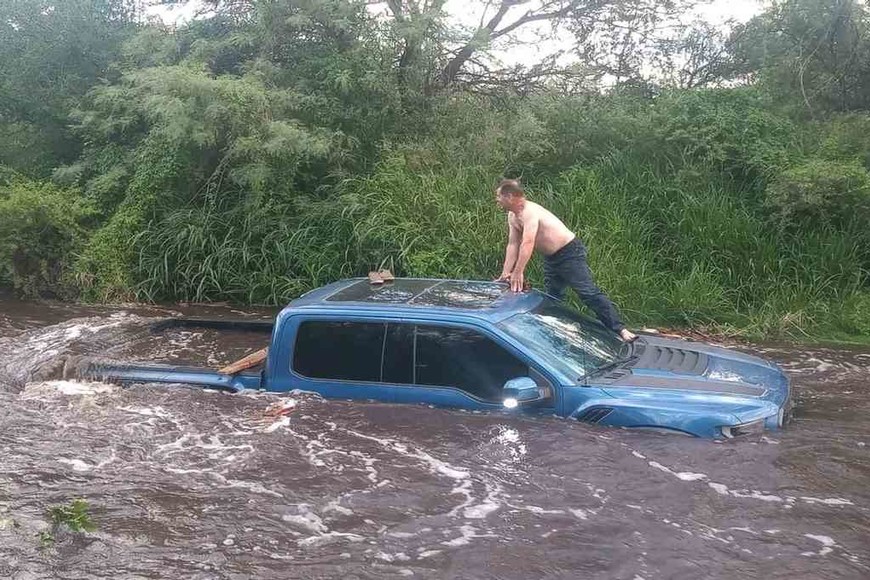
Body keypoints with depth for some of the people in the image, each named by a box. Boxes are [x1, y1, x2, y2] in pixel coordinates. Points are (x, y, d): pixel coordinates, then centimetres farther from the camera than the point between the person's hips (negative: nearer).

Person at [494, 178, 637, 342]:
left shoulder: (530, 211, -25)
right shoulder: (512, 217, 5)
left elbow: (527, 244, -34)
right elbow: (513, 245, 4)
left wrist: (518, 273, -36)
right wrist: (505, 273, -3)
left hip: (570, 252, -10)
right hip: (551, 258, 10)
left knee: (589, 292, -17)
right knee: (553, 298, 14)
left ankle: (620, 329, -20)